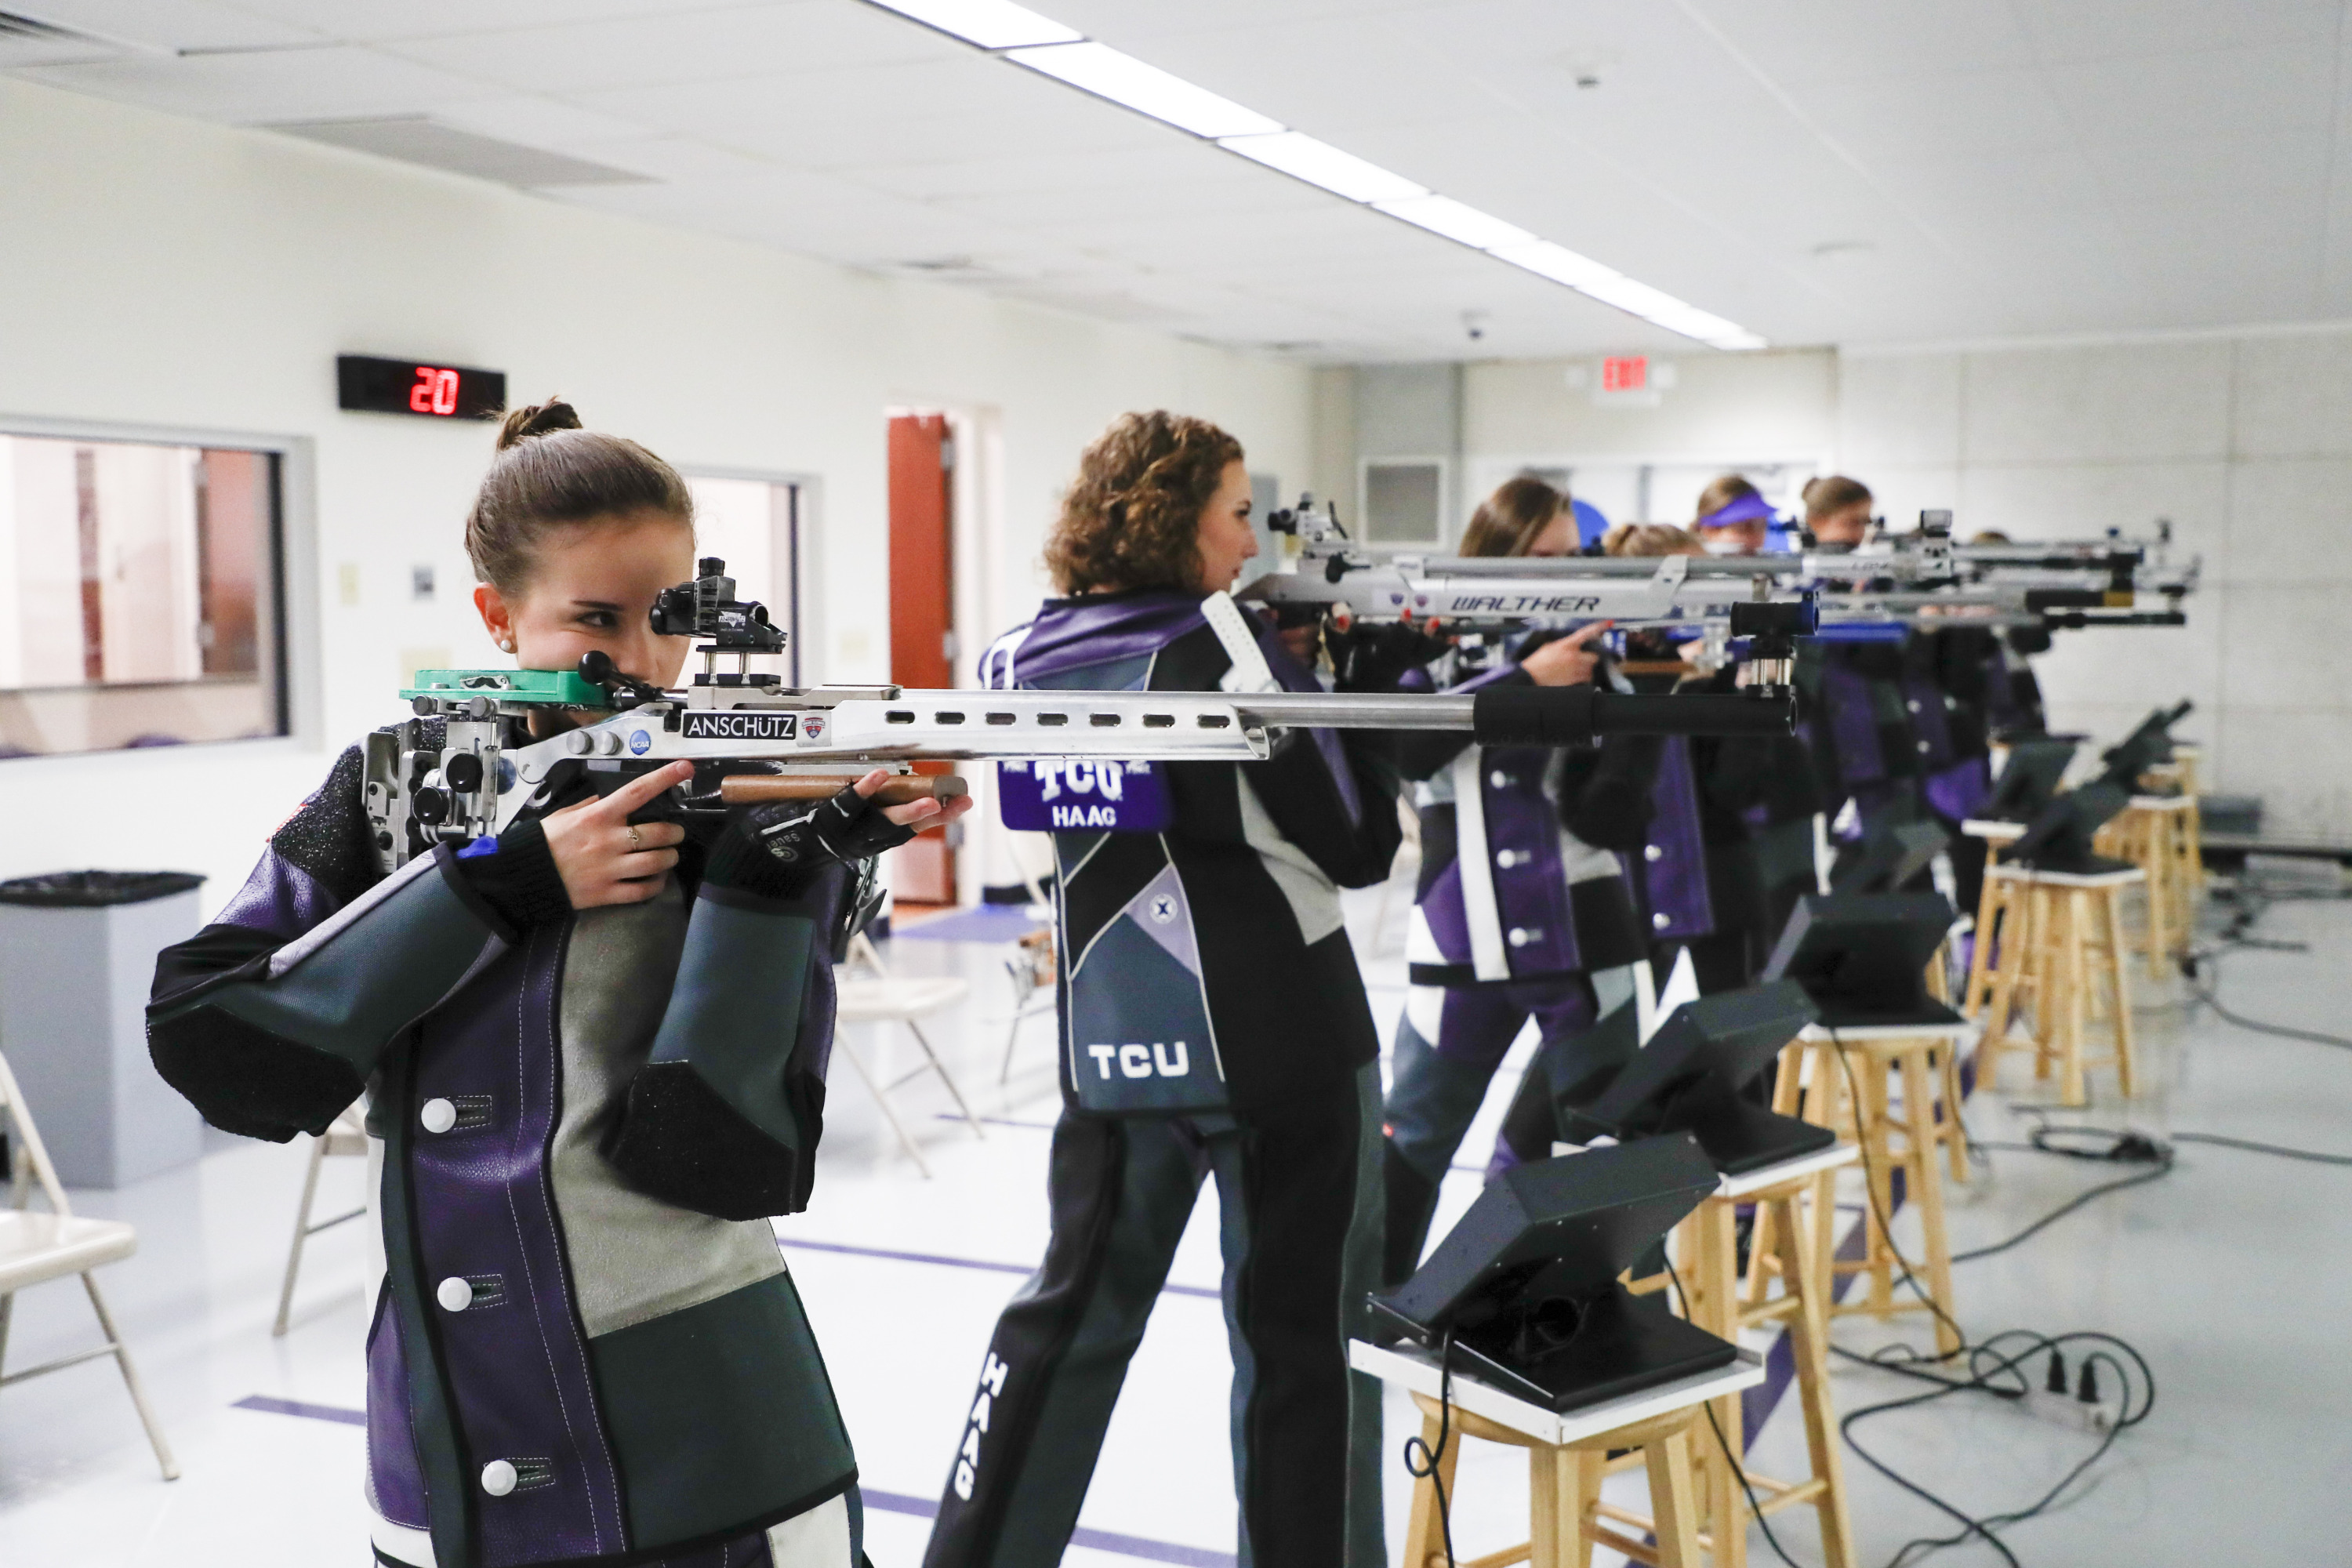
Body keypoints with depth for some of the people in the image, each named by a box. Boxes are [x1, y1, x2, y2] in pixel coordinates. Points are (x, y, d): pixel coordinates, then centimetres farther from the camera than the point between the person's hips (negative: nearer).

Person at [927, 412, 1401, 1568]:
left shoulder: (1030, 660, 4)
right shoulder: (1227, 646, -13)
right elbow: (1361, 845, -8)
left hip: (1115, 1048, 6)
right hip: (1280, 1042, -5)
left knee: (1072, 1316, 17)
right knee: (1303, 1338, 7)